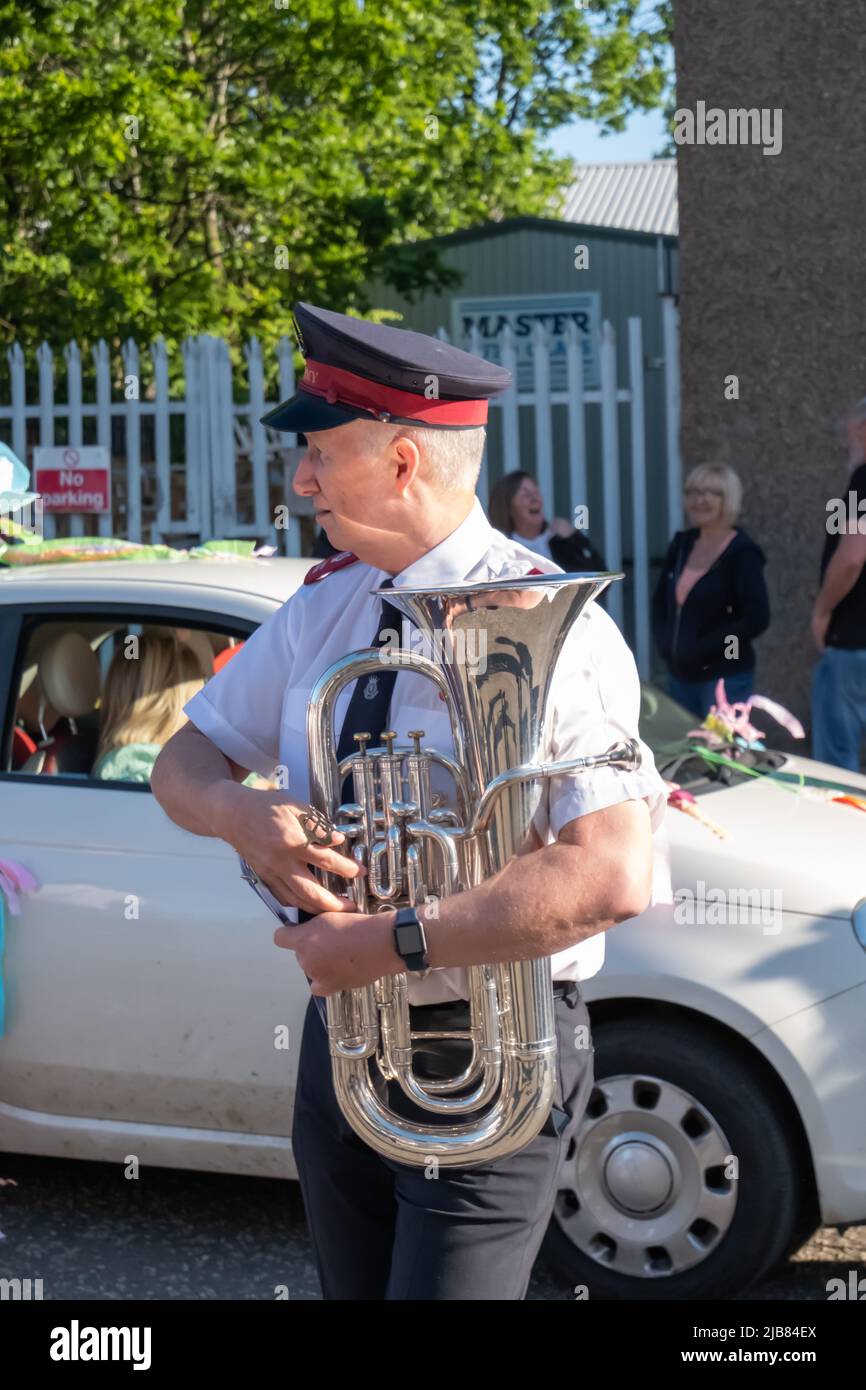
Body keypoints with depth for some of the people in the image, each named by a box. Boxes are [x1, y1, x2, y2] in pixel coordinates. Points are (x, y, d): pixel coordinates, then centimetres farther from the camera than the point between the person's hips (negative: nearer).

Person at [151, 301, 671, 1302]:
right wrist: (240, 815, -13)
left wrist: (394, 944, -27)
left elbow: (614, 875, -30)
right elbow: (184, 761, 11)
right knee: (353, 1285, 20)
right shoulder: (325, 603, 4)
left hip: (487, 1063, -7)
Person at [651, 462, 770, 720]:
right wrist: (664, 641, 2)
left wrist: (702, 650, -18)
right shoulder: (682, 545, 9)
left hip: (726, 679, -7)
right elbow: (660, 600, 19)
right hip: (680, 675, 7)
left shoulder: (742, 553, -11)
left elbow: (757, 618, -19)